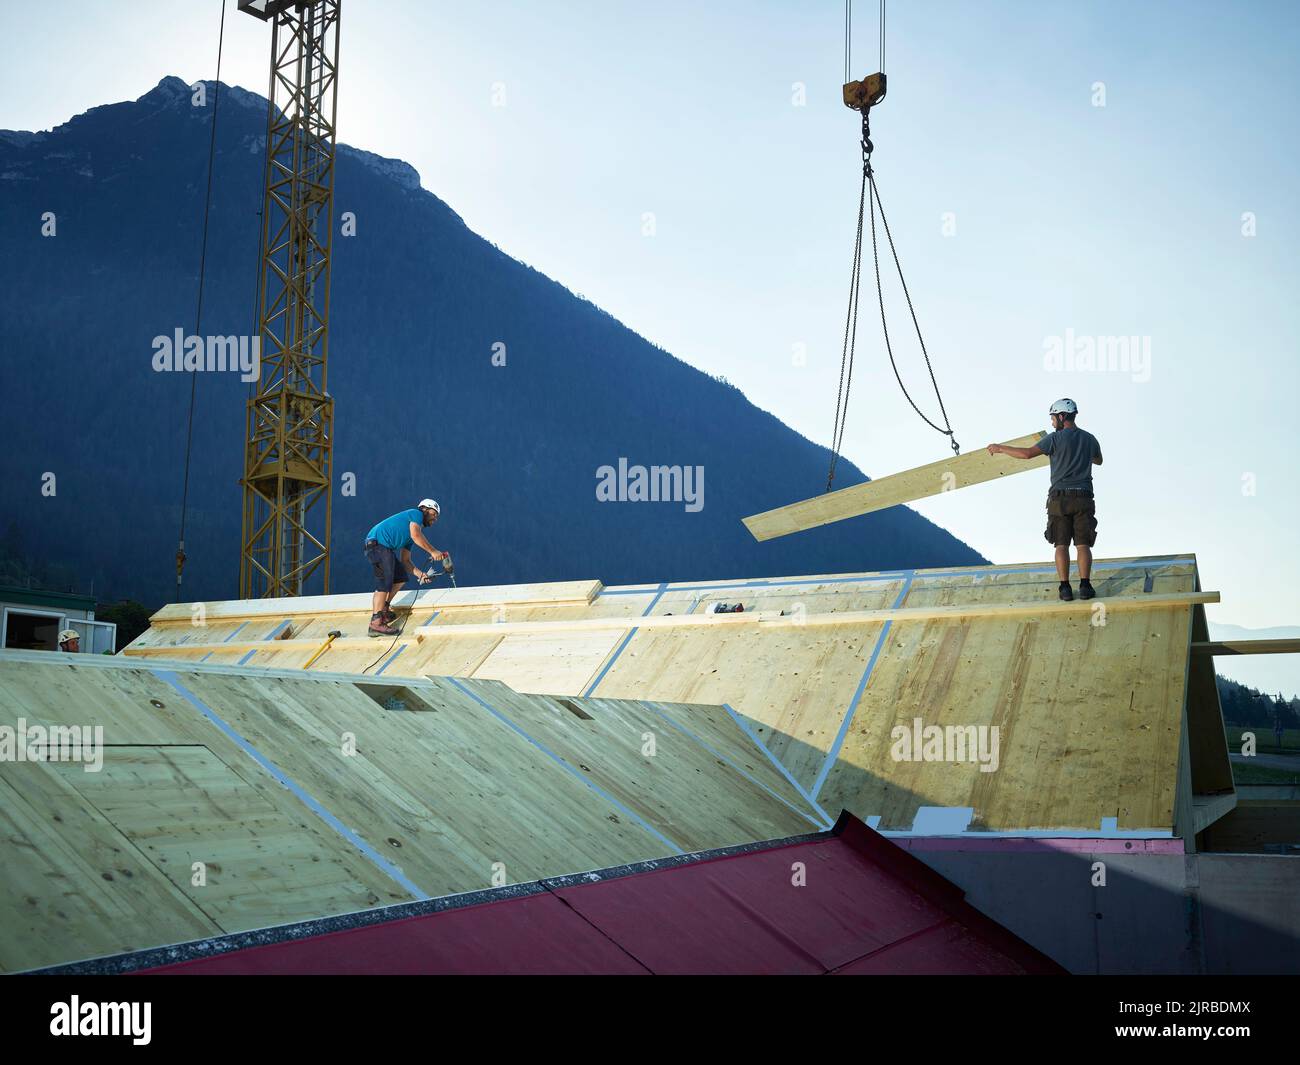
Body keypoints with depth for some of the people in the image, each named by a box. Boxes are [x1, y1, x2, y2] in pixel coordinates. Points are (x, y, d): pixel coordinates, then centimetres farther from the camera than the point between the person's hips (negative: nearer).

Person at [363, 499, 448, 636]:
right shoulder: (416, 513, 2)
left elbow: (405, 561, 24)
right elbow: (415, 535, -18)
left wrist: (420, 574, 13)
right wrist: (433, 551, -14)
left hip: (386, 548, 10)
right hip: (377, 543, -10)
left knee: (400, 577, 16)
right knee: (385, 583, -15)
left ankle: (383, 609, 26)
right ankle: (375, 623, -18)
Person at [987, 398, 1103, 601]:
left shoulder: (1056, 438, -6)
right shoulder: (1089, 438, 9)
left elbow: (1027, 453, -12)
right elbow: (1098, 460, 30)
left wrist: (1001, 448, 0)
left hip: (1060, 498, -3)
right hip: (1083, 498, 3)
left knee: (1061, 545, 1)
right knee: (1083, 544, 1)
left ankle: (1065, 588, -5)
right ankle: (1085, 585, -10)